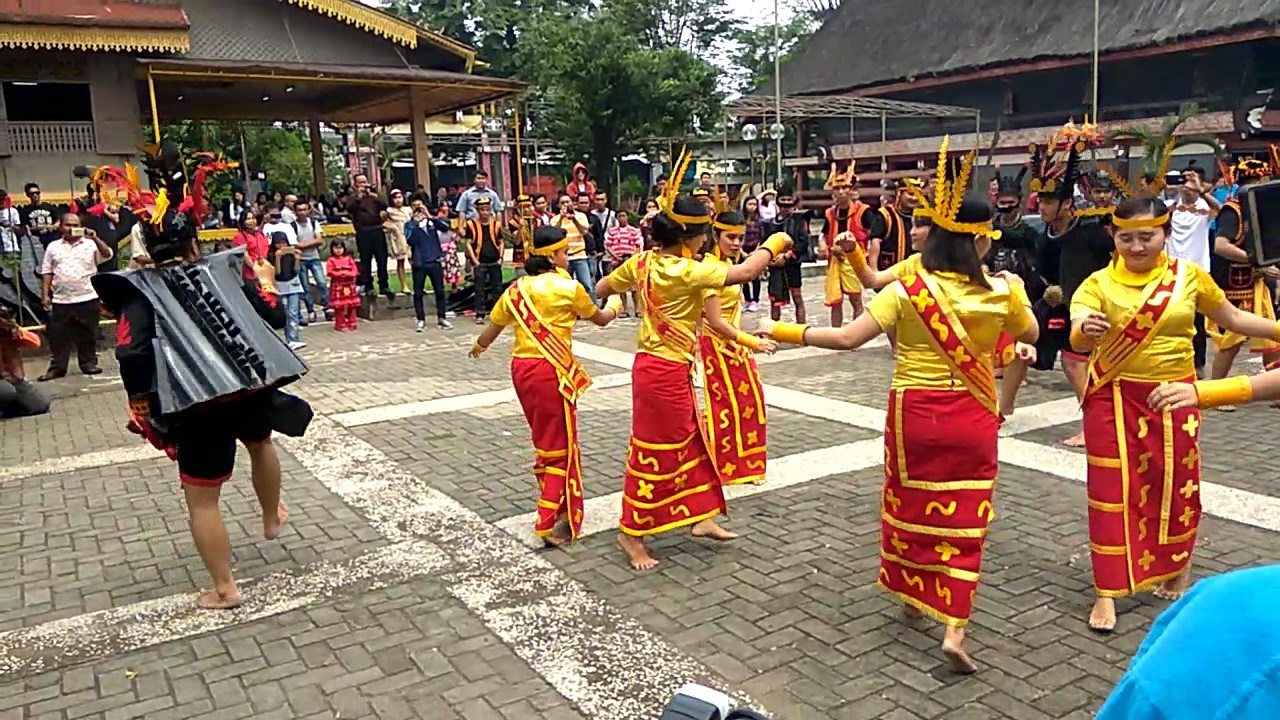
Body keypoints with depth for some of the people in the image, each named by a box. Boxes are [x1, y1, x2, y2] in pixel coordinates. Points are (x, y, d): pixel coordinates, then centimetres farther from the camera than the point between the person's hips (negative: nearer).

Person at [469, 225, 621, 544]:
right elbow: (600, 318, 7)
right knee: (560, 446, 3)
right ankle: (552, 523, 4)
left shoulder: (517, 288, 8)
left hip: (521, 367, 7)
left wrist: (479, 345, 40)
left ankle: (552, 504, 33)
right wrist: (614, 306, 31)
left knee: (544, 440, 20)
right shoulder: (568, 287, -8)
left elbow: (494, 324, 18)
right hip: (552, 371, -6)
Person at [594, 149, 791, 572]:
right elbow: (746, 271, -22)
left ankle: (700, 517, 31)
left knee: (690, 443, 19)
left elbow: (601, 289, 14)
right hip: (665, 372, -9)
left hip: (655, 365, 9)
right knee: (655, 453, 3)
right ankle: (632, 533, 17)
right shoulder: (688, 272, -22)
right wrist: (773, 245, -5)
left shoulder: (640, 263, 0)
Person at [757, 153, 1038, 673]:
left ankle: (912, 595, 37)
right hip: (973, 416, 1)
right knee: (963, 518, 7)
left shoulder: (907, 290, -14)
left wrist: (782, 331, -12)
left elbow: (848, 339, -20)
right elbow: (1030, 334, 12)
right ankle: (954, 628, 1)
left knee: (910, 504, 20)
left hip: (915, 412, 0)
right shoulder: (999, 291, -8)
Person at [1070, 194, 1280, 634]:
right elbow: (1078, 338, -25)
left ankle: (1175, 574, 38)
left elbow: (1232, 319, 14)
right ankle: (1107, 593, 8)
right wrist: (1085, 331, -48)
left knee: (1175, 487, 15)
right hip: (1116, 401, -2)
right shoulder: (1098, 284, -10)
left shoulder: (1189, 276, -1)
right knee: (1113, 492, -1)